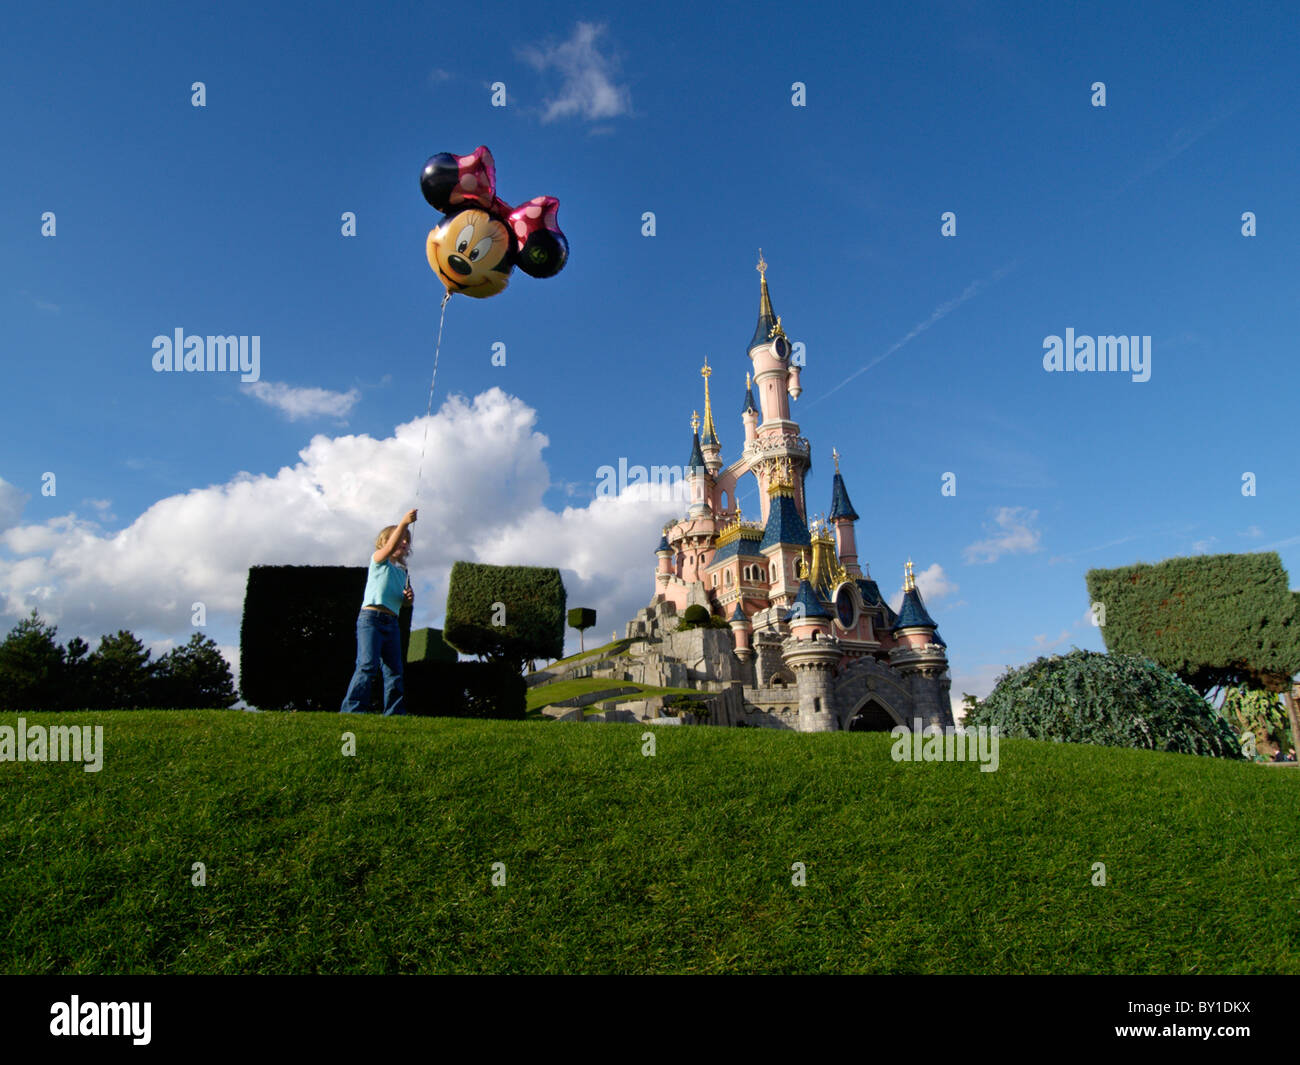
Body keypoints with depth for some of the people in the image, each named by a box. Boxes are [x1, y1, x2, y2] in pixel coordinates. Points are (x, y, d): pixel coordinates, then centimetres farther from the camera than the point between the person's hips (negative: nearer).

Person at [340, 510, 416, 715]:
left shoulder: (402, 571, 23)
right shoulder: (378, 560, 6)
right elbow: (390, 548, -16)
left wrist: (409, 597, 0)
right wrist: (403, 523, -26)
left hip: (392, 622, 7)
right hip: (370, 616, -7)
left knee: (394, 670, 1)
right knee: (368, 665, -19)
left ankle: (395, 714, 3)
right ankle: (351, 710, -20)